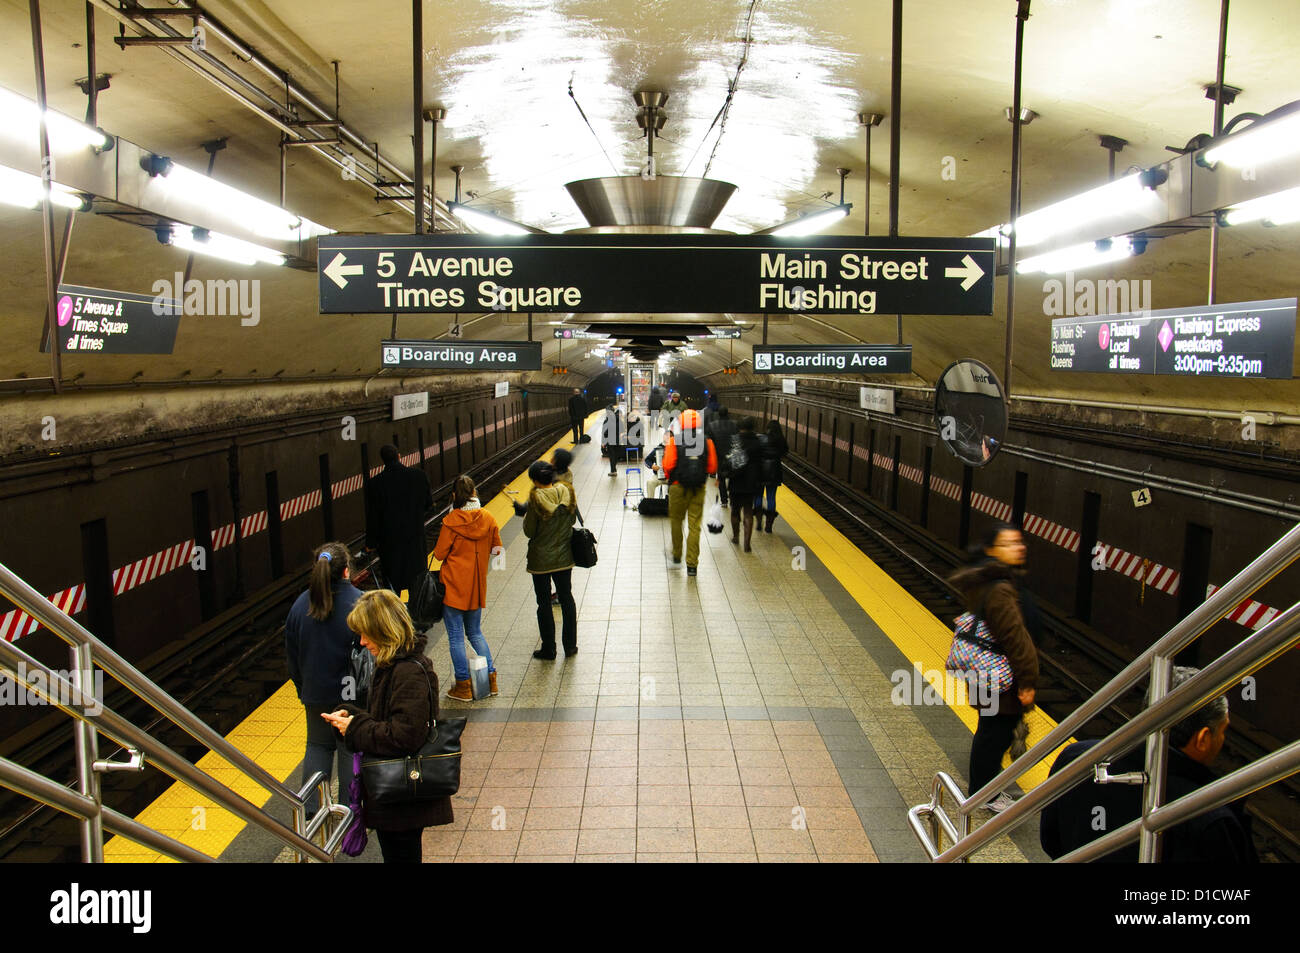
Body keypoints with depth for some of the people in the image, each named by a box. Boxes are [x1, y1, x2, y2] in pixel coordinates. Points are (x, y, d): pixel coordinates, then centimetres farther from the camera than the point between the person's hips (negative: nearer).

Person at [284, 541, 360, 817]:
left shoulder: (301, 605, -2)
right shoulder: (359, 603, -16)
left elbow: (292, 654, 6)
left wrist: (302, 688, 18)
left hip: (316, 692, 4)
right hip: (351, 691, -3)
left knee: (318, 745, 19)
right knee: (350, 748, 9)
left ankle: (310, 808, 18)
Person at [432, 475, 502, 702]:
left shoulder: (451, 522, -15)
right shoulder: (488, 519, -3)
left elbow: (439, 554, -9)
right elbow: (496, 549, 7)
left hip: (453, 586, -5)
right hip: (477, 586, 5)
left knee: (456, 636, 4)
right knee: (475, 633, 19)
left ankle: (463, 686, 9)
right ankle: (490, 678, 18)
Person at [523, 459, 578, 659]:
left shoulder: (536, 498, -19)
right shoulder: (566, 492, -6)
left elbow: (529, 531, -13)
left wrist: (526, 517, 4)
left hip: (541, 559, -4)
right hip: (564, 556, 5)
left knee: (544, 603, 7)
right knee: (566, 598, 16)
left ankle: (549, 649, 15)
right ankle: (570, 645, 24)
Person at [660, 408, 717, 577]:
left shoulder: (674, 440, -9)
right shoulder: (706, 441, -3)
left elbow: (668, 465, -13)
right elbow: (712, 468, -2)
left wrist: (669, 478, 8)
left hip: (678, 487, -1)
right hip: (699, 488, 1)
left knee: (676, 520, 18)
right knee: (694, 525, 5)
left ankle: (676, 556, 28)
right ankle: (692, 564, 4)